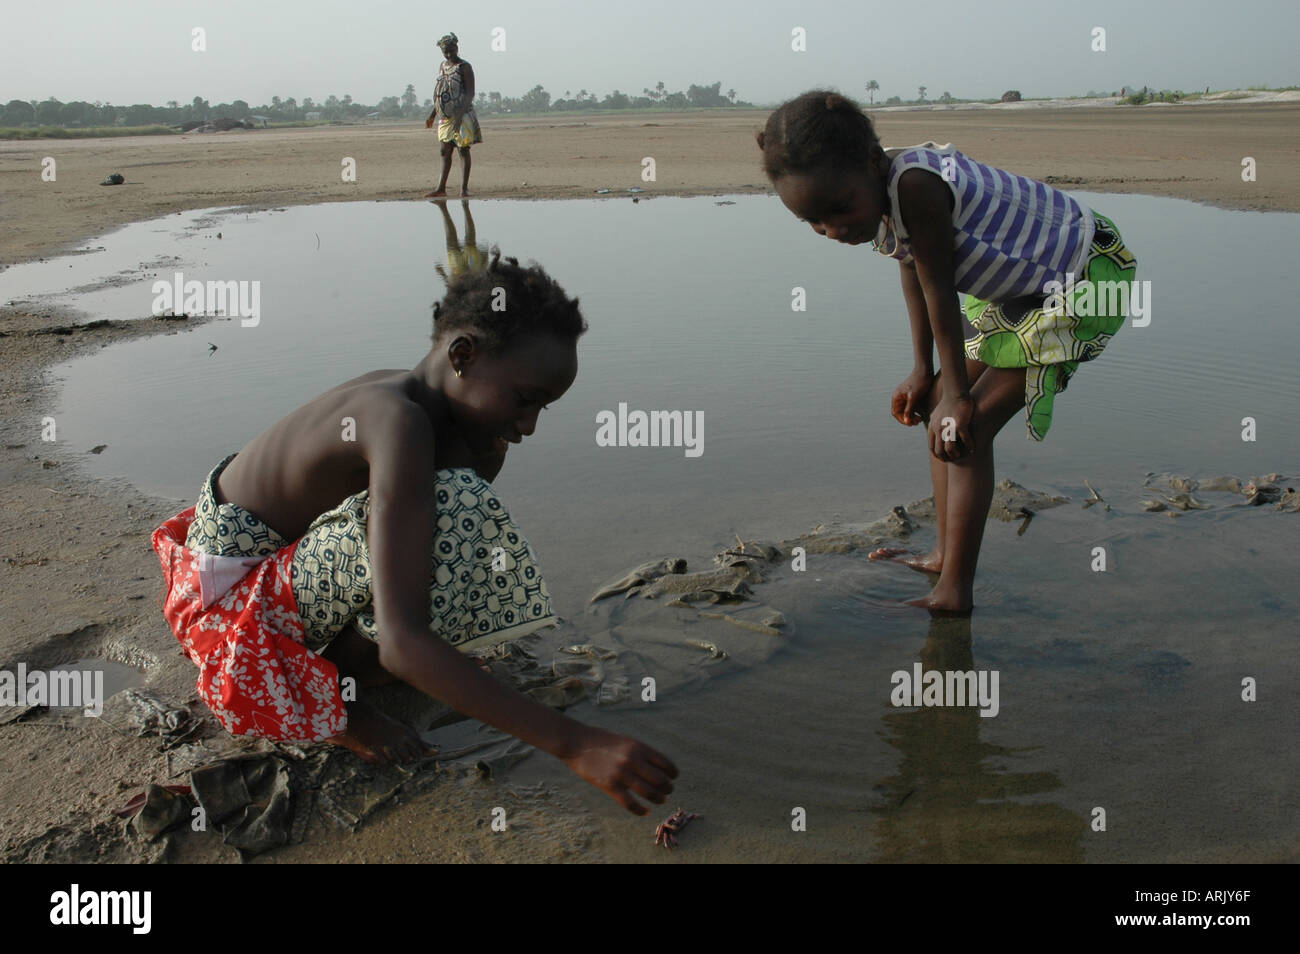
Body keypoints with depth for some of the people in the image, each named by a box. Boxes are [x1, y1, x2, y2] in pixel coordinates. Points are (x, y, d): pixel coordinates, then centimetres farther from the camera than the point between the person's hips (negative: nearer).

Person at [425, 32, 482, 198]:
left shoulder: (464, 67, -7)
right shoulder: (443, 66, 14)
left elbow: (470, 93, -15)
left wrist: (460, 115, -25)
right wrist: (432, 115, 21)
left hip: (462, 116, -7)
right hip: (446, 116, 7)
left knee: (463, 151, -4)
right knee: (445, 151, 8)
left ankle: (464, 188, -2)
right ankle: (441, 188, 12)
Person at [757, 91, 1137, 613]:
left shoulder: (916, 187, -34)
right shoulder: (879, 192, -7)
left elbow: (940, 291, -27)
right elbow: (913, 273, 6)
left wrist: (957, 397, -16)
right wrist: (923, 373, 12)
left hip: (1087, 279, -9)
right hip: (1019, 281, 10)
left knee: (968, 427, -14)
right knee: (936, 404, 12)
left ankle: (953, 592, -9)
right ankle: (946, 554, 25)